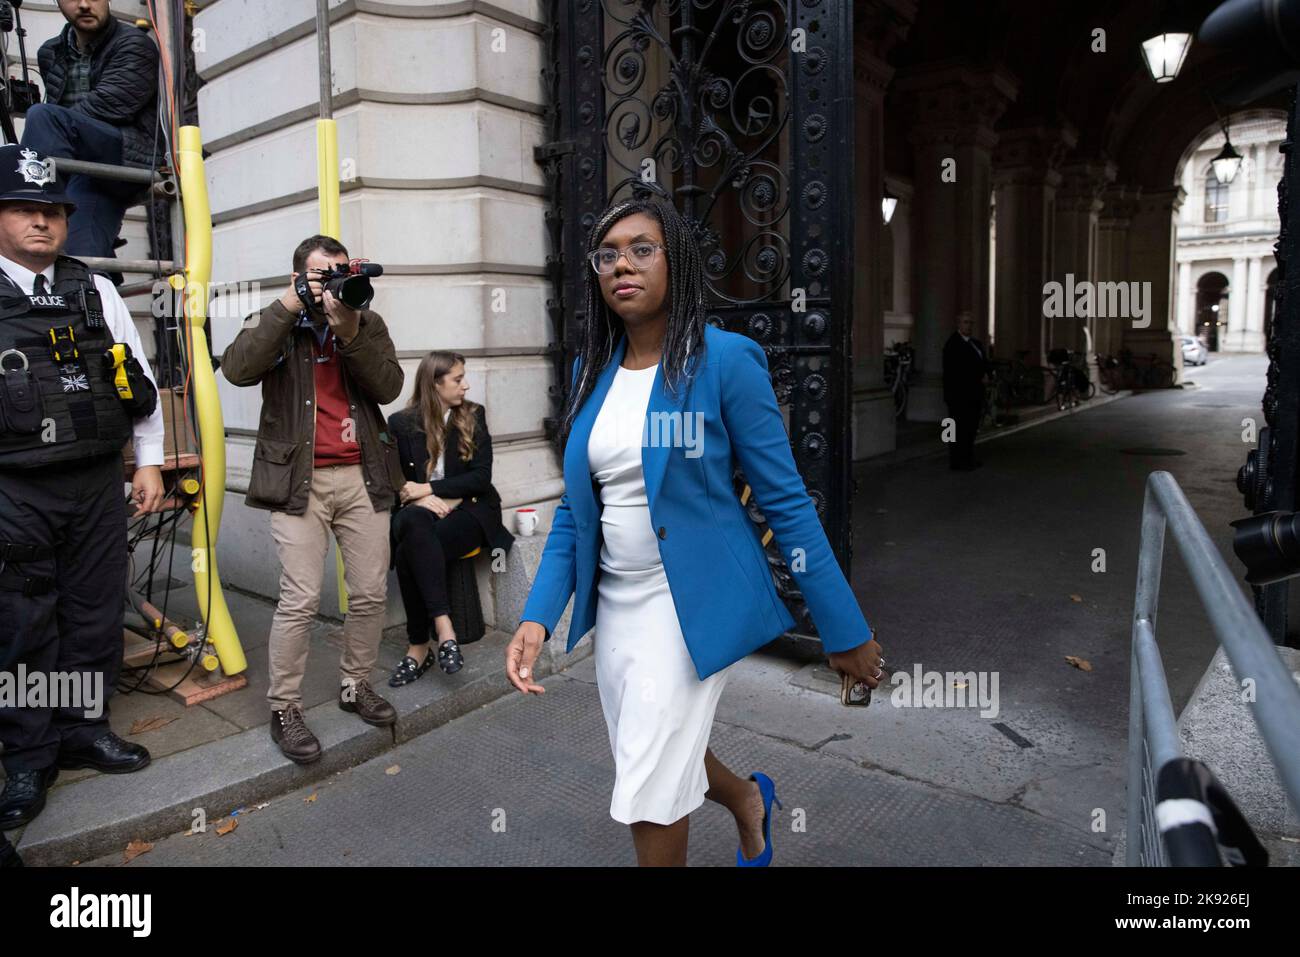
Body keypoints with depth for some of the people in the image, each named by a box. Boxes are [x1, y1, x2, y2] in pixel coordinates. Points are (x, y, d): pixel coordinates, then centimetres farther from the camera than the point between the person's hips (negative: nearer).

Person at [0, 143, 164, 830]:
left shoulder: (98, 293, 9)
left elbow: (141, 380, 12)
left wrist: (149, 463, 8)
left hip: (97, 486, 3)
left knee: (95, 613, 10)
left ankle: (84, 730, 27)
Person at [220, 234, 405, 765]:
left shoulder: (368, 323, 13)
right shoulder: (274, 323, 8)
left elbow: (389, 386, -3)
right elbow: (237, 368, -12)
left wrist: (351, 332, -15)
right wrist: (287, 307, -12)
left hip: (363, 477, 3)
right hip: (300, 480, -3)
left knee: (371, 593, 6)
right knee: (300, 600, -7)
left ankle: (356, 686, 25)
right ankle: (284, 708, 7)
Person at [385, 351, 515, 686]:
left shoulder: (474, 416, 6)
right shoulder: (401, 423, 6)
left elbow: (481, 476, -1)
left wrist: (428, 489, -10)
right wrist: (423, 500, -14)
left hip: (468, 510, -1)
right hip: (420, 511, 1)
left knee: (410, 552, -29)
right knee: (413, 522, -35)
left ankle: (419, 647, -22)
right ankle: (443, 628, -34)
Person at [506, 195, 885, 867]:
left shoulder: (724, 360, -13)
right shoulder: (592, 369, 3)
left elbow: (785, 501, -12)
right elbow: (575, 508, 6)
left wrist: (845, 630, -10)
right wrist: (539, 615, -4)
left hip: (692, 601, -6)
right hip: (614, 602, 6)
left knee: (648, 791, -1)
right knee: (659, 760, 22)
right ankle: (749, 800, 54)